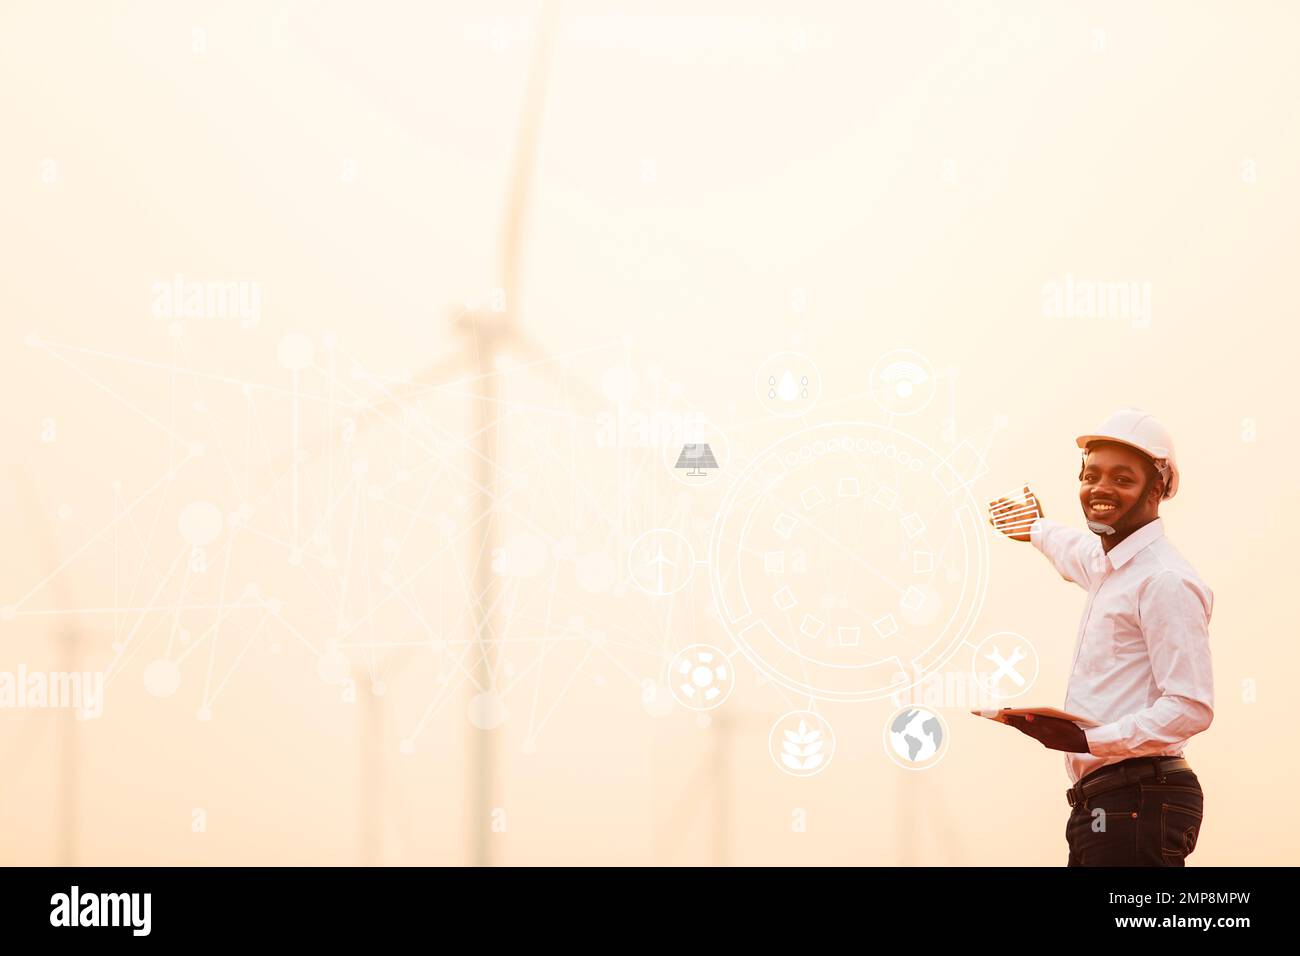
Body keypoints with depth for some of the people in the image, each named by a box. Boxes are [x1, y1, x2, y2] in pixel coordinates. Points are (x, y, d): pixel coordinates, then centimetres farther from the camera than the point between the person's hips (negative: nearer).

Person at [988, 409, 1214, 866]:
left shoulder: (1165, 581, -14)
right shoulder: (1109, 567, 16)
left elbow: (1192, 707, -20)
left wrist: (1090, 739, -26)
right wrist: (1039, 530, 63)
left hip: (1138, 804, -9)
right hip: (1098, 802, 9)